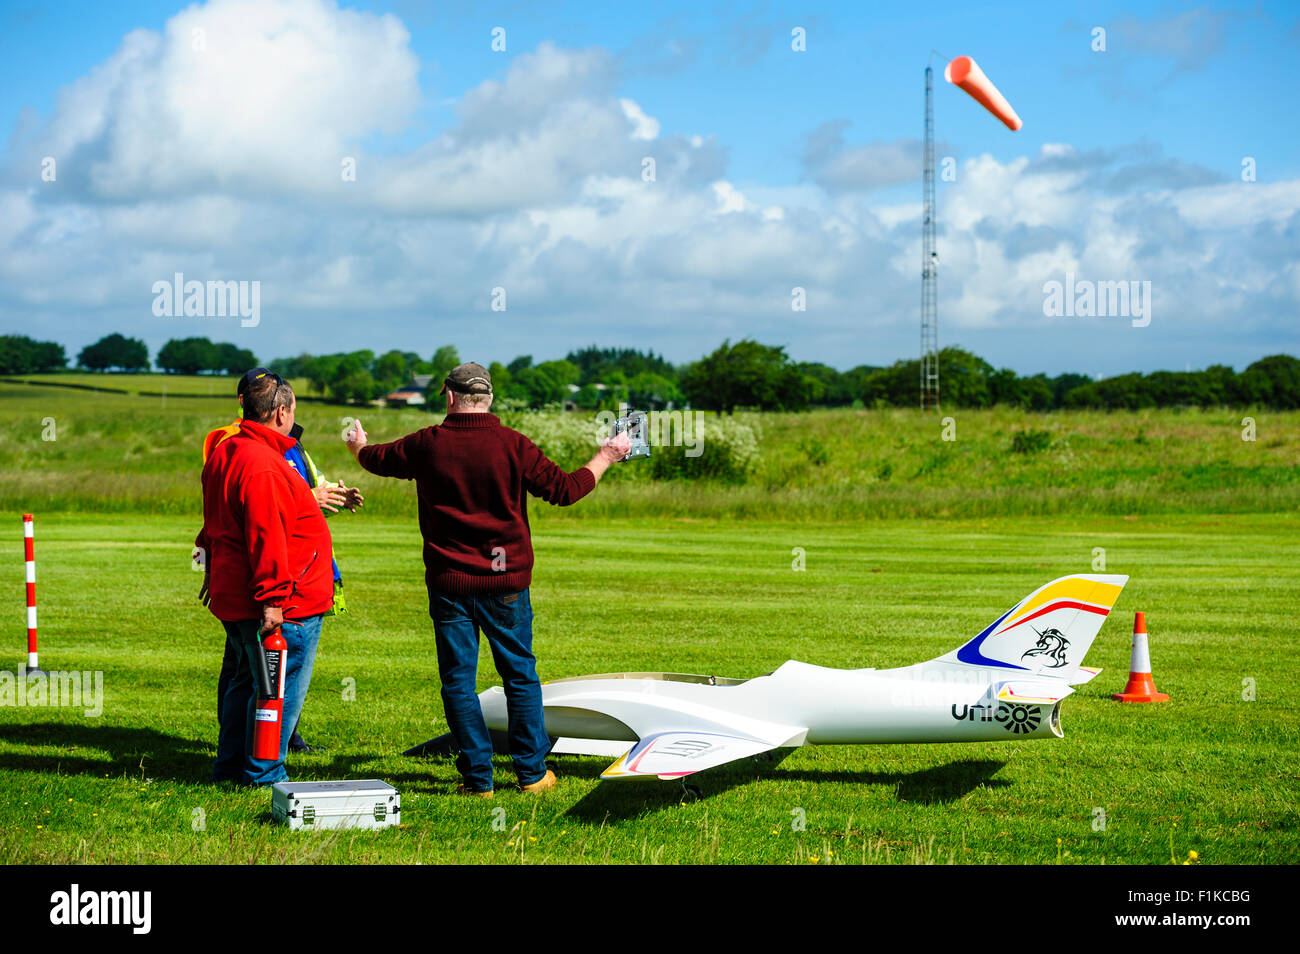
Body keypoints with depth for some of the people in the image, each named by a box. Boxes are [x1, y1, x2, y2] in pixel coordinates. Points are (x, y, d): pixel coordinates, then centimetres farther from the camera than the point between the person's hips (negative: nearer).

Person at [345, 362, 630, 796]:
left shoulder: (427, 444, -2)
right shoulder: (513, 445, -7)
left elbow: (379, 459, 17)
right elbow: (563, 489, -2)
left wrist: (359, 446, 41)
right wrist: (605, 457, 14)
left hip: (449, 584, 0)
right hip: (506, 581, 0)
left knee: (458, 680, 6)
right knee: (520, 676, 10)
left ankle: (478, 776, 6)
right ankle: (532, 772, 14)